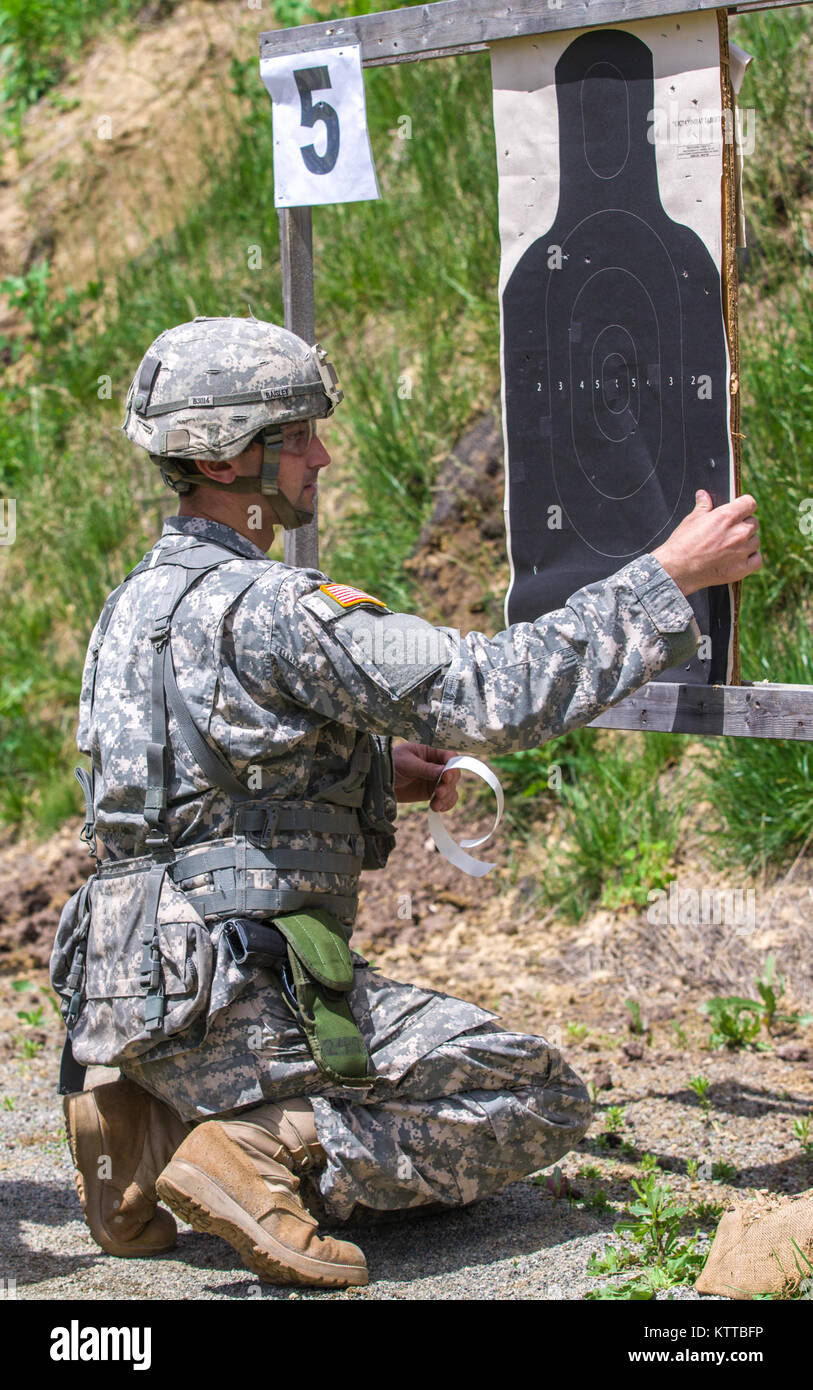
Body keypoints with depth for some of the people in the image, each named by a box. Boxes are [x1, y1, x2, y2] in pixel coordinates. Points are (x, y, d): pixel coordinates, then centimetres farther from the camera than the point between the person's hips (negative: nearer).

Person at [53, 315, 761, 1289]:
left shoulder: (136, 604, 13)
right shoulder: (262, 608, -16)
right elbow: (492, 692, -20)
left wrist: (371, 769, 16)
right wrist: (671, 576, -13)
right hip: (241, 993, -9)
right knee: (541, 1102, 1)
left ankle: (153, 1126, 9)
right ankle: (273, 1155, -13)